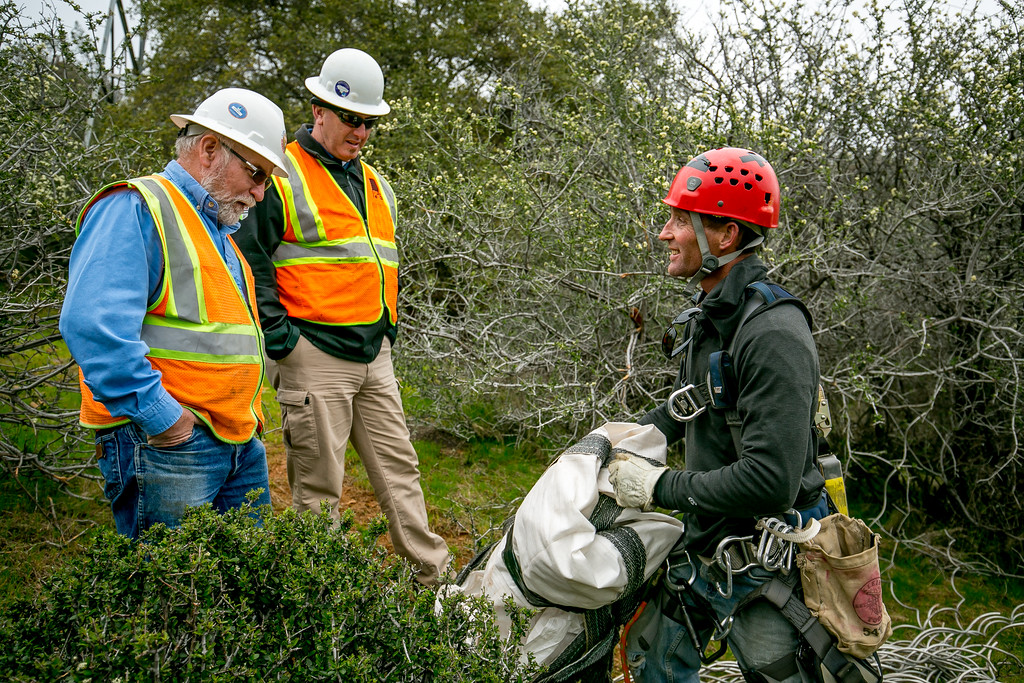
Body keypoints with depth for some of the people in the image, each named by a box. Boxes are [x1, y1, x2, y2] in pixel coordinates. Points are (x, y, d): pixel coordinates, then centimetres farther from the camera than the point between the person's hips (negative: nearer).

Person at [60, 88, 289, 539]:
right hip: (167, 446, -9)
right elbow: (93, 325, -23)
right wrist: (161, 417, -21)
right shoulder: (135, 208, -9)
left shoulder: (219, 232, 22)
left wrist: (248, 415, 17)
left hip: (241, 447, 9)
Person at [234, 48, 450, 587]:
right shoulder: (282, 178, -6)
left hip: (374, 357, 7)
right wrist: (280, 337, -14)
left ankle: (436, 575, 20)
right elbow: (251, 262, -10)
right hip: (314, 356, -7)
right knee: (318, 484, 1)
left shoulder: (375, 185, 18)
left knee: (399, 466, 11)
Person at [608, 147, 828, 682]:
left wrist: (660, 487, -23)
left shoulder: (773, 334, -26)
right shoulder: (706, 316, 6)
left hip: (761, 565, -9)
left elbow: (770, 480, -32)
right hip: (703, 546, 9)